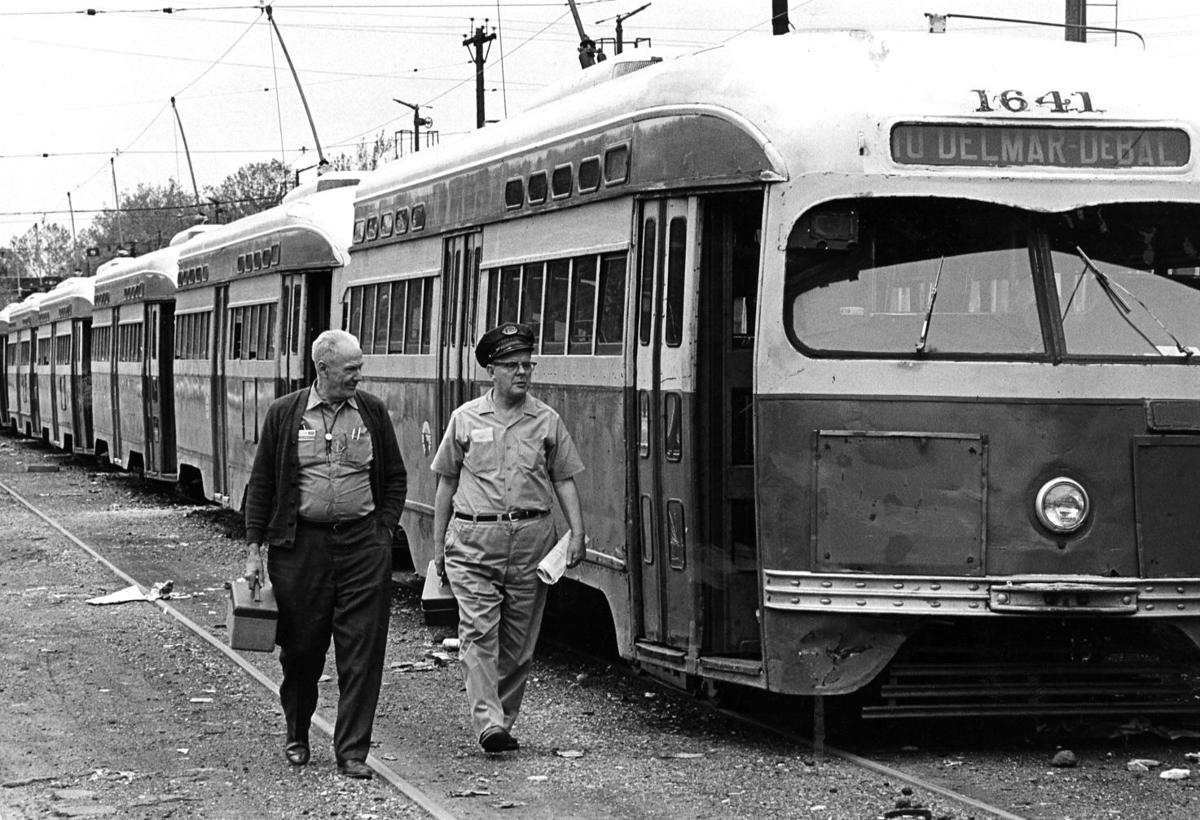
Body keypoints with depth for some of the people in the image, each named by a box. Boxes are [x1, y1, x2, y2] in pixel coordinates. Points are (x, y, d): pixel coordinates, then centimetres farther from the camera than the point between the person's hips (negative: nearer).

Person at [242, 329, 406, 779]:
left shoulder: (372, 412, 6)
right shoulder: (284, 414, 1)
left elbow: (395, 477, 13)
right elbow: (261, 483, 4)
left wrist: (384, 530, 5)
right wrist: (255, 549, 1)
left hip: (363, 544, 1)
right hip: (300, 544, -1)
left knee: (362, 649, -3)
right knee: (301, 647, 7)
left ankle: (352, 750, 3)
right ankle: (297, 735, 29)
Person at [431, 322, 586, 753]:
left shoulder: (546, 420, 8)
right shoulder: (466, 418, 6)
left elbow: (564, 480, 10)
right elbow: (446, 482, 13)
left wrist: (577, 533, -3)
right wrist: (439, 543, 11)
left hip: (530, 539, 1)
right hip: (474, 539, -1)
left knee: (518, 641, 5)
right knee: (479, 631, -13)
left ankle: (504, 721, 16)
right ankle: (488, 722, -18)